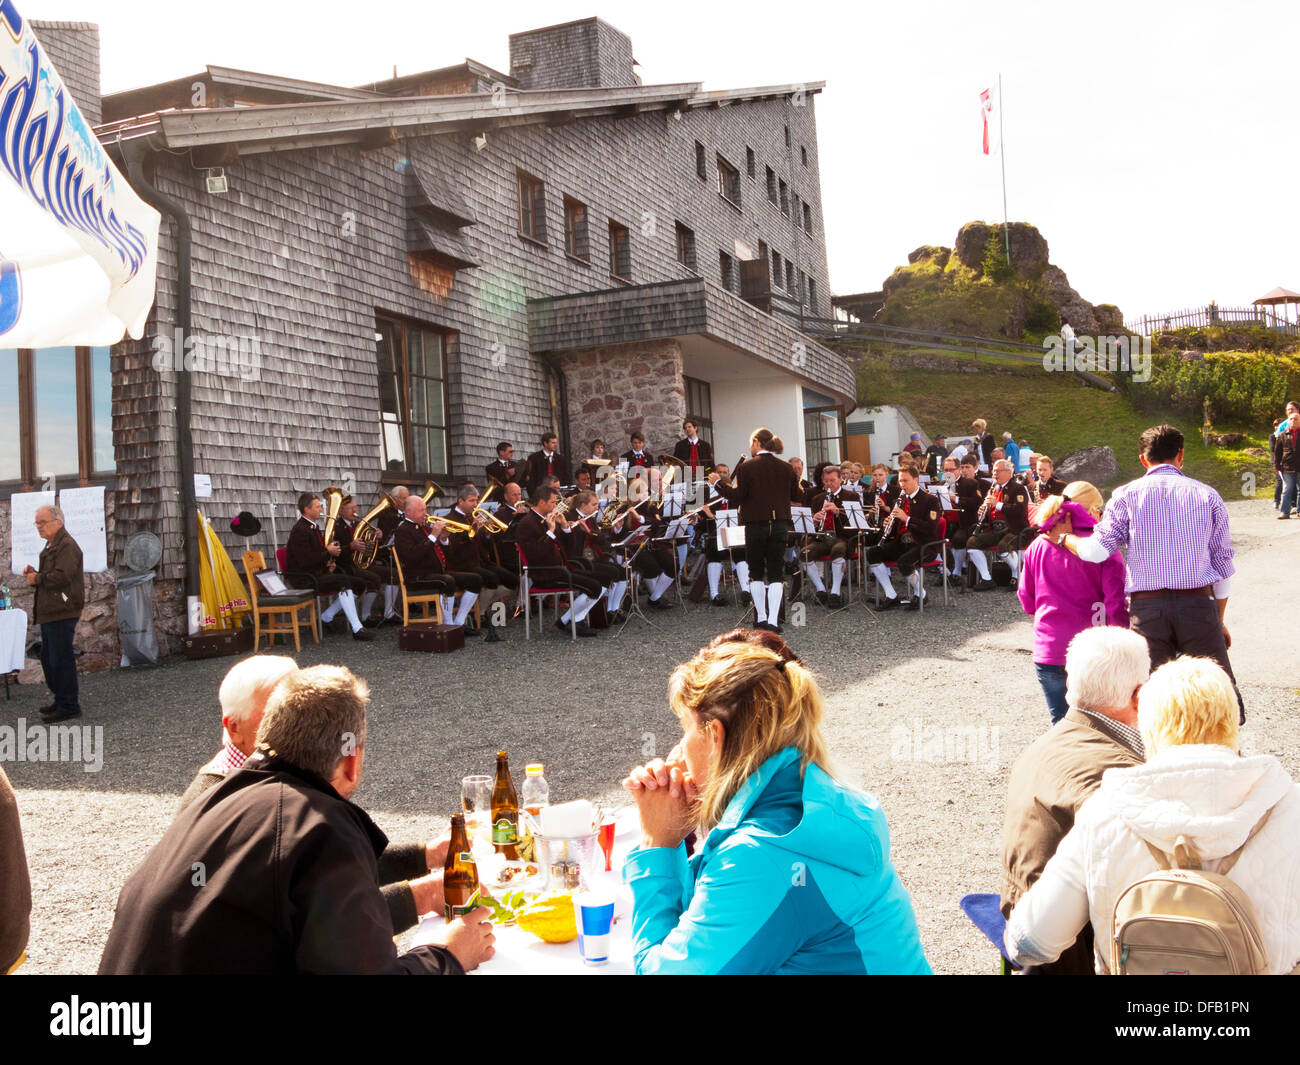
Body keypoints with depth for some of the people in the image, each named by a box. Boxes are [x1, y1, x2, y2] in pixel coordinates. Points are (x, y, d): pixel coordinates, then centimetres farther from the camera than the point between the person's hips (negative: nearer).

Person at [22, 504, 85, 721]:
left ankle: (69, 706, 1)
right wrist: (33, 573, 8)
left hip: (62, 613, -11)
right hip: (49, 612, 11)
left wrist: (37, 579, -10)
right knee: (48, 658, 17)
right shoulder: (50, 546, 19)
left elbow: (61, 576, -25)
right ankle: (61, 699, 29)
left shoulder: (67, 546, -14)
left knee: (61, 659, -6)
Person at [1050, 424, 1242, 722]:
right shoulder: (1208, 495, 8)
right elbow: (1223, 563, 9)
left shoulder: (1126, 495, 4)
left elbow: (1097, 550, -7)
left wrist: (1062, 537, 13)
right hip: (1198, 605, 0)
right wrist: (1219, 619, 18)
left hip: (1146, 608, 0)